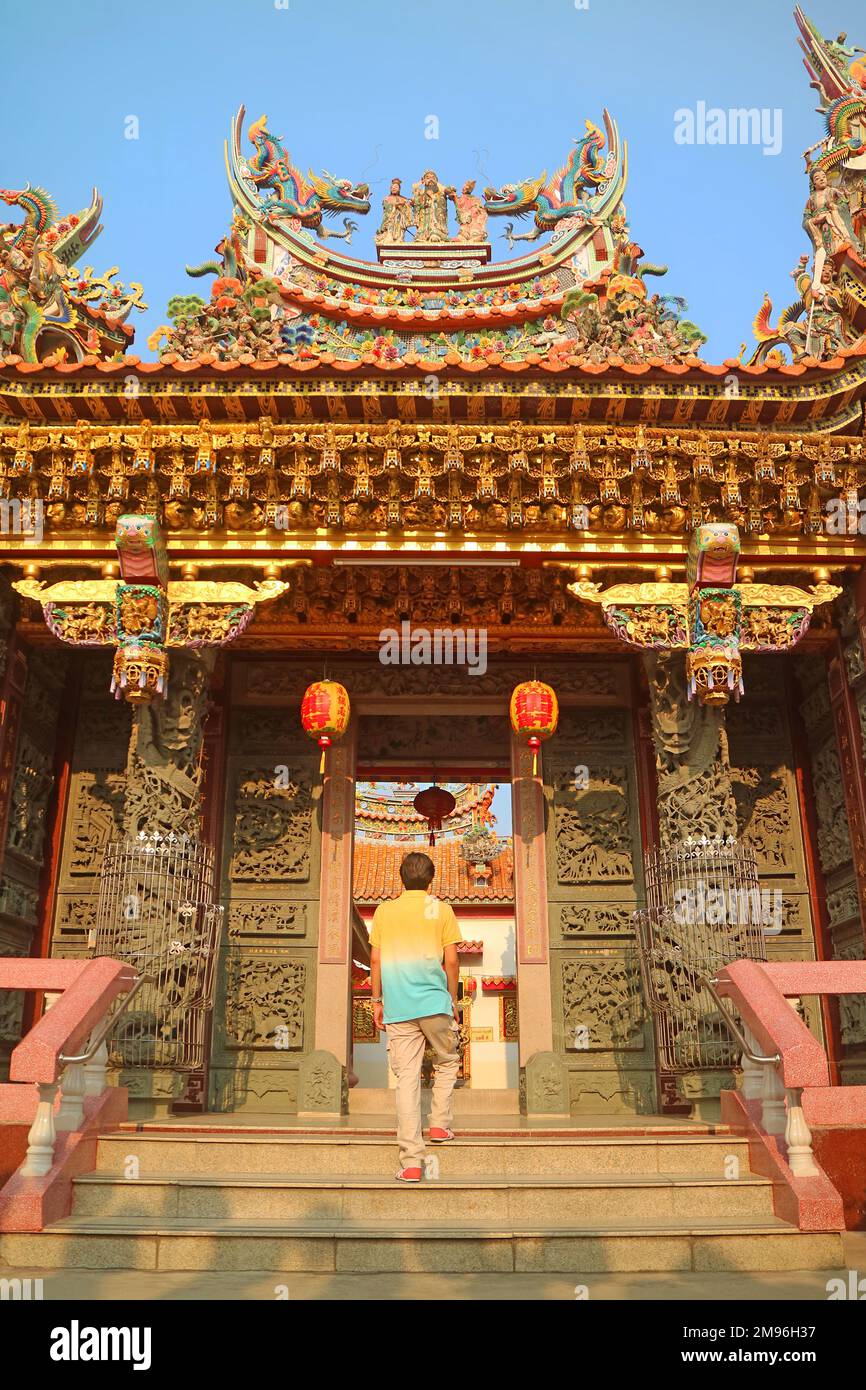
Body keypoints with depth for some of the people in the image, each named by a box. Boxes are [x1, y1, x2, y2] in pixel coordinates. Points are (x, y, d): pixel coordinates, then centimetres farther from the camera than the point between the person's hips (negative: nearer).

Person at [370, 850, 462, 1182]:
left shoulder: (384, 911, 8)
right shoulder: (441, 910, 2)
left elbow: (375, 959, 6)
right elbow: (450, 960, 0)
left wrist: (377, 1000, 15)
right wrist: (454, 1001, 12)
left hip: (398, 1007, 2)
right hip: (435, 1003, -1)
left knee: (407, 1078, 1)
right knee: (446, 1063, 24)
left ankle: (411, 1161, -3)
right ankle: (439, 1125, 23)